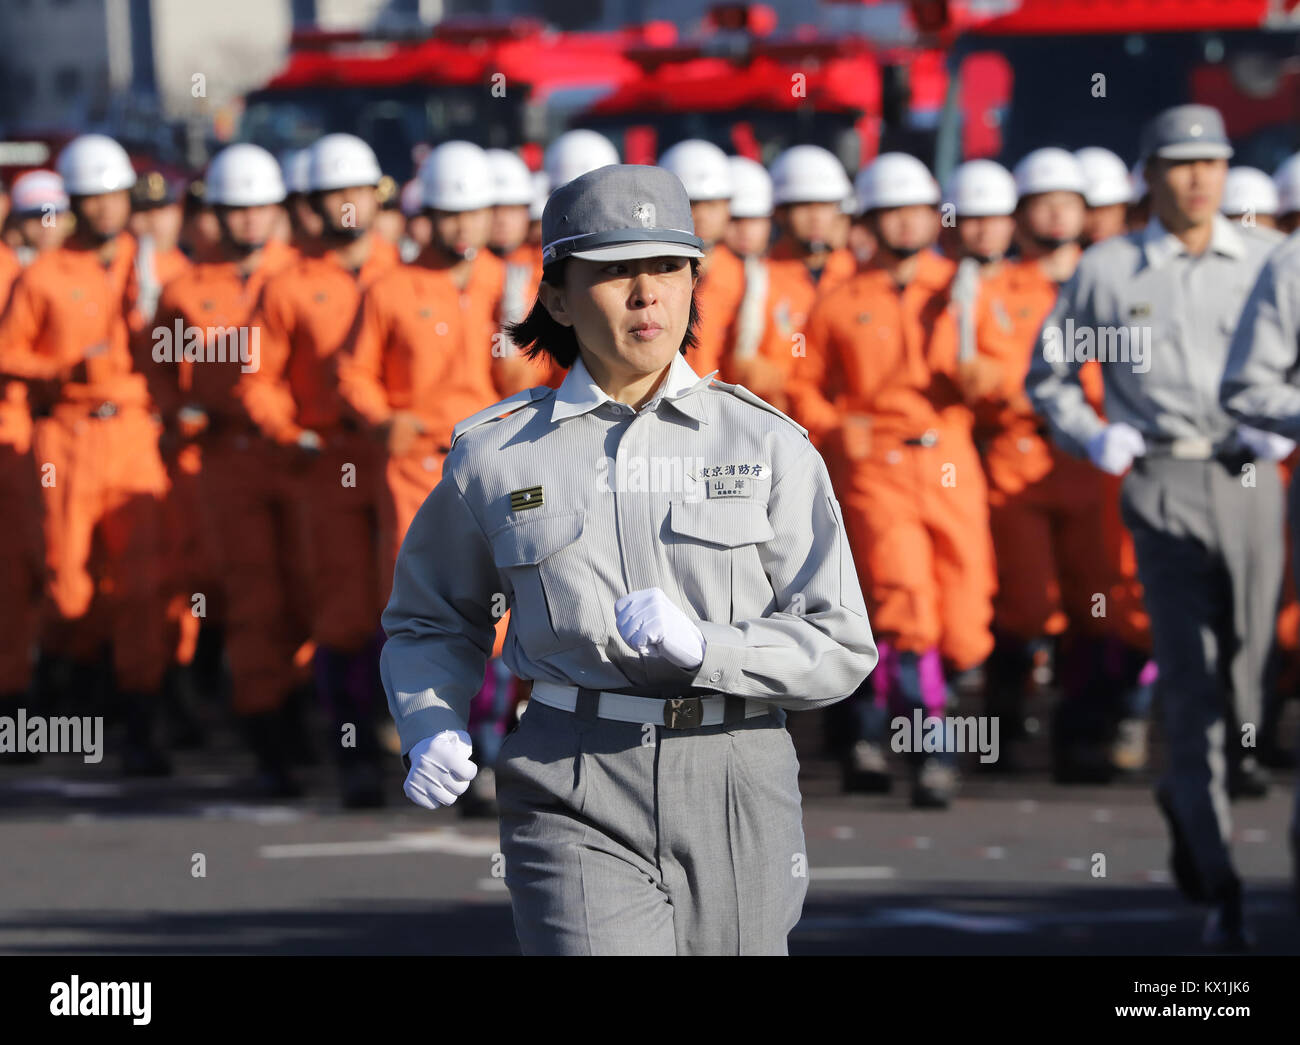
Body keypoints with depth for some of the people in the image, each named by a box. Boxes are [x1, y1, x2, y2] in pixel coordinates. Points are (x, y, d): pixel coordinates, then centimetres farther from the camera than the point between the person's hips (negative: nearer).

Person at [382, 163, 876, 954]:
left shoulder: (767, 446, 3)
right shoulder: (494, 453, 5)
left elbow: (839, 651, -1)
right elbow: (431, 622, 18)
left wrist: (699, 648, -18)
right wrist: (433, 733, -2)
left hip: (735, 791, 1)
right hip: (574, 796, -1)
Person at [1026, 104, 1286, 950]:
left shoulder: (1269, 261, 8)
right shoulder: (1107, 271, 6)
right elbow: (1048, 373, 15)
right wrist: (1092, 437, -2)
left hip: (1248, 479, 2)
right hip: (1163, 483, -2)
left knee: (1247, 682, 5)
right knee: (1191, 682, -10)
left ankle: (1185, 800, 39)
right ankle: (1221, 891, -10)